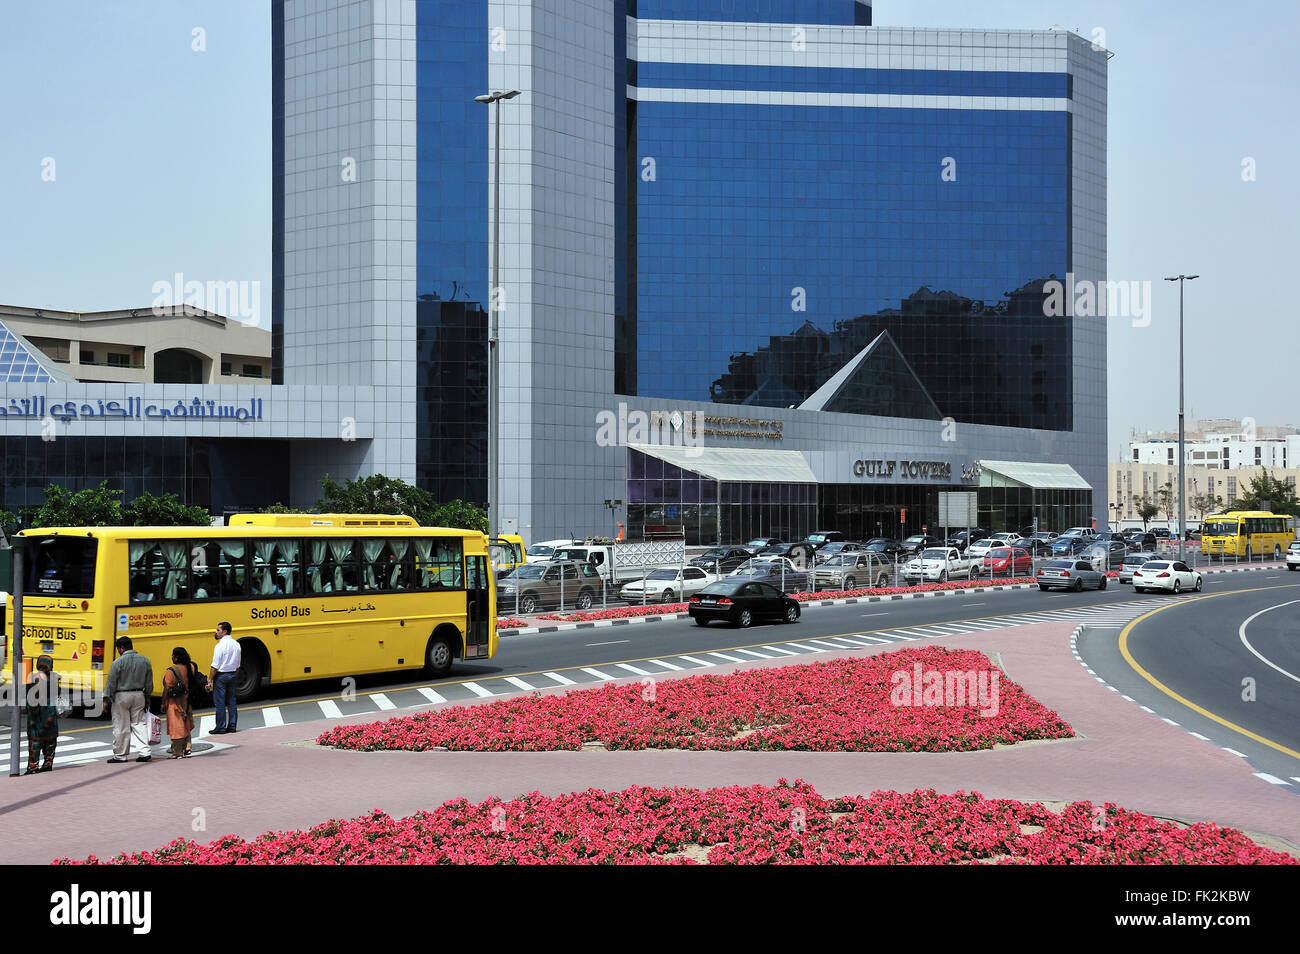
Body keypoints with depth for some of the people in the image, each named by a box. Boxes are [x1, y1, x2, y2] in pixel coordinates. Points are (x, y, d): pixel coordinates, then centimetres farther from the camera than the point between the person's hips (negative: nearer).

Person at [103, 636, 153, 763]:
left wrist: (106, 699, -4)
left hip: (122, 696, -5)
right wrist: (147, 696, 20)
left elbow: (111, 683, -11)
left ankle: (120, 755, 7)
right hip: (139, 695, 5)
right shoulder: (145, 660, 3)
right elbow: (149, 682, 10)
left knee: (121, 727, 2)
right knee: (139, 724, 10)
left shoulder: (118, 662, -13)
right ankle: (144, 752, 3)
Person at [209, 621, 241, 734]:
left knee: (219, 703, -1)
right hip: (232, 674, 7)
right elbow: (238, 665, 12)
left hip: (221, 675, -7)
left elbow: (215, 666, -17)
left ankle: (221, 727, 1)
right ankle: (232, 725, 15)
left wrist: (209, 680, -12)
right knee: (231, 701, 12)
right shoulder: (236, 644, 7)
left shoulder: (220, 645, -16)